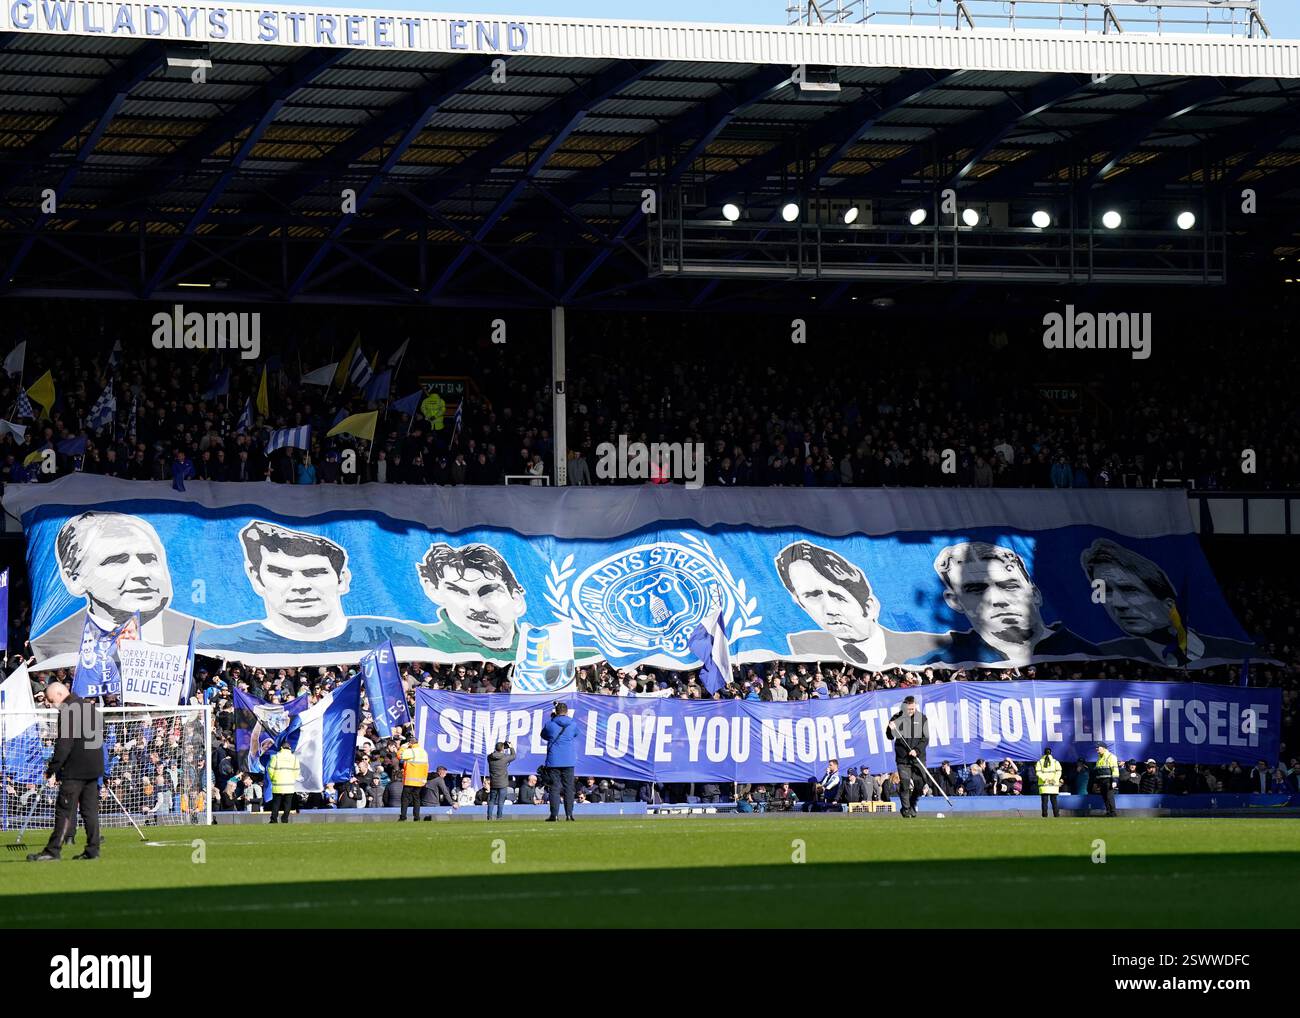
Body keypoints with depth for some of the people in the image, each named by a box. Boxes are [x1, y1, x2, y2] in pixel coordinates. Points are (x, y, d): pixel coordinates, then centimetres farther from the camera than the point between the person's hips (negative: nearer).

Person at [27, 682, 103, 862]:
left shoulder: (68, 711, -14)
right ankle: (92, 850, 8)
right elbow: (99, 735, 21)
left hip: (75, 770, -9)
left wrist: (52, 770, -16)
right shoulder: (89, 707, 15)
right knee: (90, 809, 9)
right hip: (94, 767, 9)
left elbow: (64, 744, -19)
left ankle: (53, 851, -7)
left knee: (64, 810, -7)